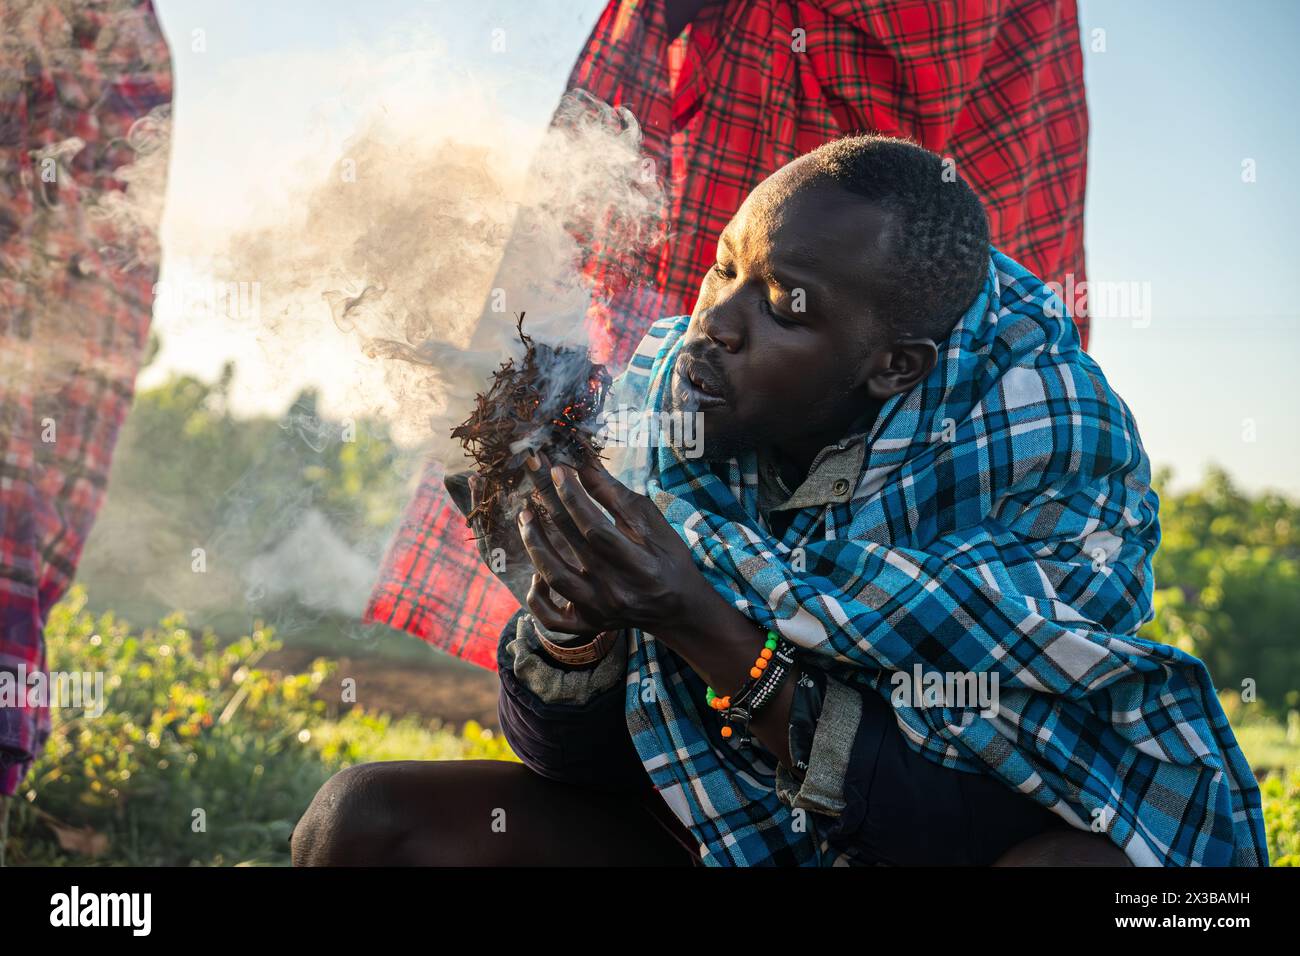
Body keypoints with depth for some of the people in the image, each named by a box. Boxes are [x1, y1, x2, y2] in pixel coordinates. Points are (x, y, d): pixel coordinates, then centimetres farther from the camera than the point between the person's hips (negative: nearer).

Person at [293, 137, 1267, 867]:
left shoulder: (1050, 454, -23)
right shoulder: (662, 393, -10)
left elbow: (972, 827, -27)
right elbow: (574, 760, -5)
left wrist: (707, 634, -35)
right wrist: (572, 600, -27)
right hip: (721, 835, 4)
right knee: (364, 822, -10)